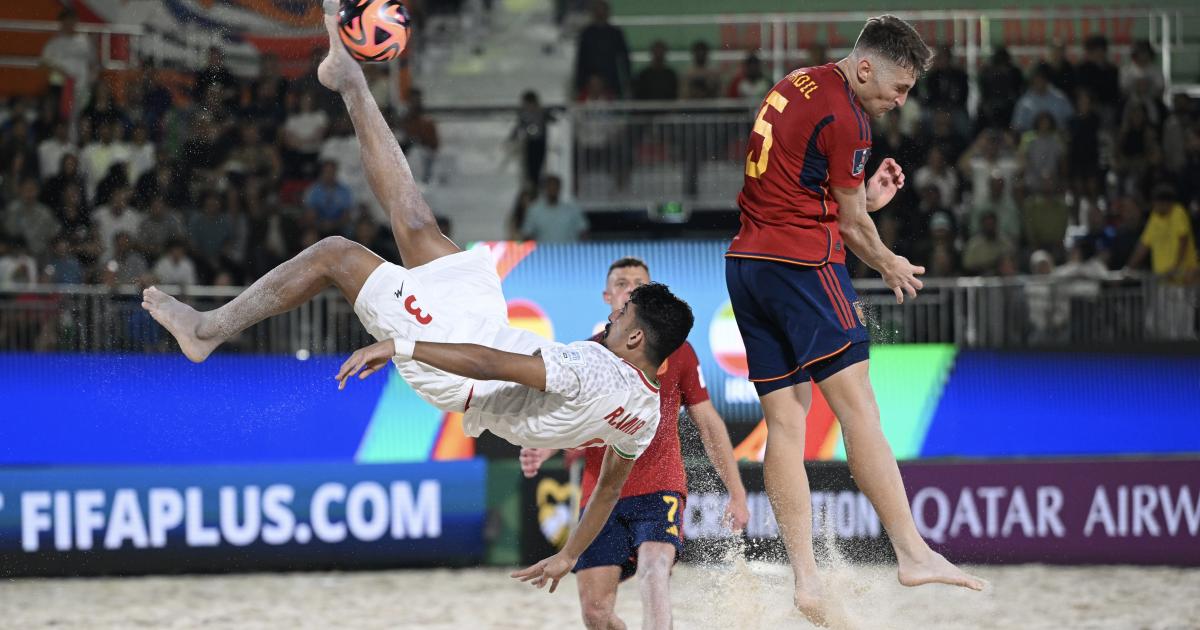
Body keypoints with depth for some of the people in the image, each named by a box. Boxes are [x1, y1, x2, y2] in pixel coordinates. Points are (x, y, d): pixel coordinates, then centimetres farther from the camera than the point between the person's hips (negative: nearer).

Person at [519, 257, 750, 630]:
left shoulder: (676, 351, 8)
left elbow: (710, 425, 12)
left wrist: (737, 494, 8)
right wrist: (541, 451, -14)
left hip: (660, 488, -2)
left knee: (655, 571, -31)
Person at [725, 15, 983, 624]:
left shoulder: (795, 87, 16)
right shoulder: (844, 117, -11)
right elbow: (850, 222, -2)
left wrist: (864, 198, 18)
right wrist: (891, 267, 16)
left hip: (746, 262, 9)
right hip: (802, 263, -9)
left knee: (784, 422, 3)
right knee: (858, 407, -8)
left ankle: (805, 580, -1)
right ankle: (913, 554, -10)